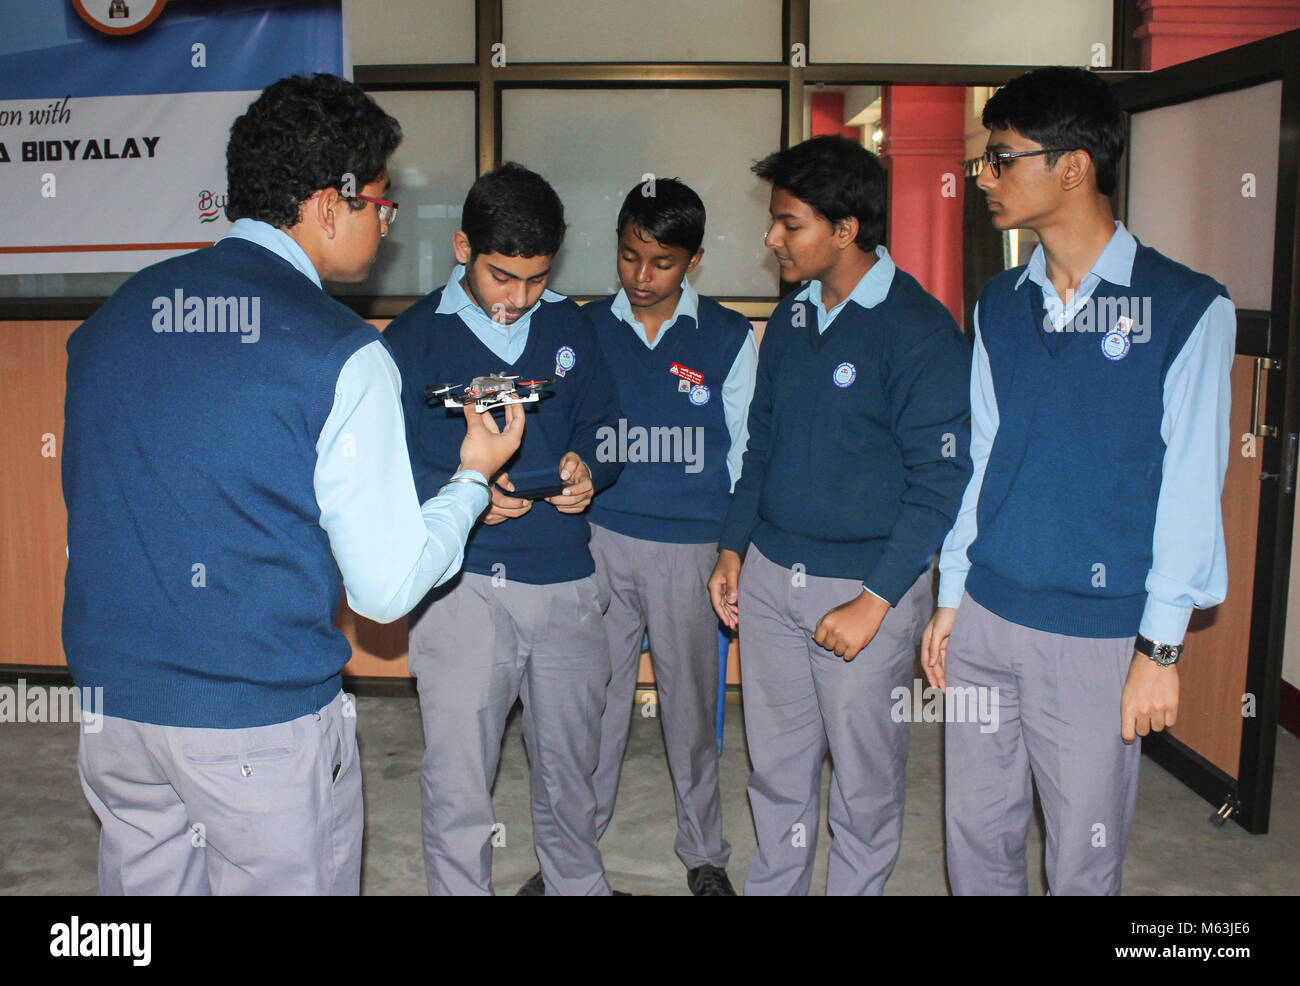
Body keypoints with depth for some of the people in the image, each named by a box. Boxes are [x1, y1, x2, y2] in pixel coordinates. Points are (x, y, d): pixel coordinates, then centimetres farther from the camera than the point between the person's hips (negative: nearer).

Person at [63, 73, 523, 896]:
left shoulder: (111, 318, 4)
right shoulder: (342, 354, -16)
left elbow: (91, 496, 14)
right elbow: (387, 588, -14)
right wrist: (473, 480, 2)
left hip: (111, 702, 6)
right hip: (262, 716, -6)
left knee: (146, 878, 22)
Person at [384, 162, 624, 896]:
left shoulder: (570, 325, 8)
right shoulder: (415, 336, -2)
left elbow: (605, 423, 12)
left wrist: (587, 468, -10)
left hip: (567, 580, 4)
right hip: (464, 584, -3)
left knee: (570, 765, 19)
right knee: (458, 784, 1)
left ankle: (581, 882, 42)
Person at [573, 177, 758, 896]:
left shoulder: (729, 337, 2)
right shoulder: (587, 329, 4)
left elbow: (744, 453, 5)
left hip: (690, 547, -1)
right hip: (600, 540, 1)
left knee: (690, 704, 9)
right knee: (595, 699, 8)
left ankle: (703, 853, 28)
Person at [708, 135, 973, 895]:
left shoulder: (919, 329, -13)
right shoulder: (792, 318, 8)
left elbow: (940, 480, -15)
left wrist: (875, 601, -17)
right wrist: (733, 547, 11)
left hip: (867, 584, -6)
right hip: (771, 575, 6)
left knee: (864, 774, 10)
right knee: (776, 760, 17)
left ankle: (857, 887, 31)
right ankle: (773, 883, 35)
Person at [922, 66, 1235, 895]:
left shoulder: (1186, 307, -8)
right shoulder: (999, 306, 7)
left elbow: (1191, 486, -9)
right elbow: (981, 457, 10)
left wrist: (1162, 645, -10)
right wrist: (951, 598, 9)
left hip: (1097, 634, -4)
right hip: (984, 615, 4)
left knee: (1085, 861, 10)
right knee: (977, 835, 15)